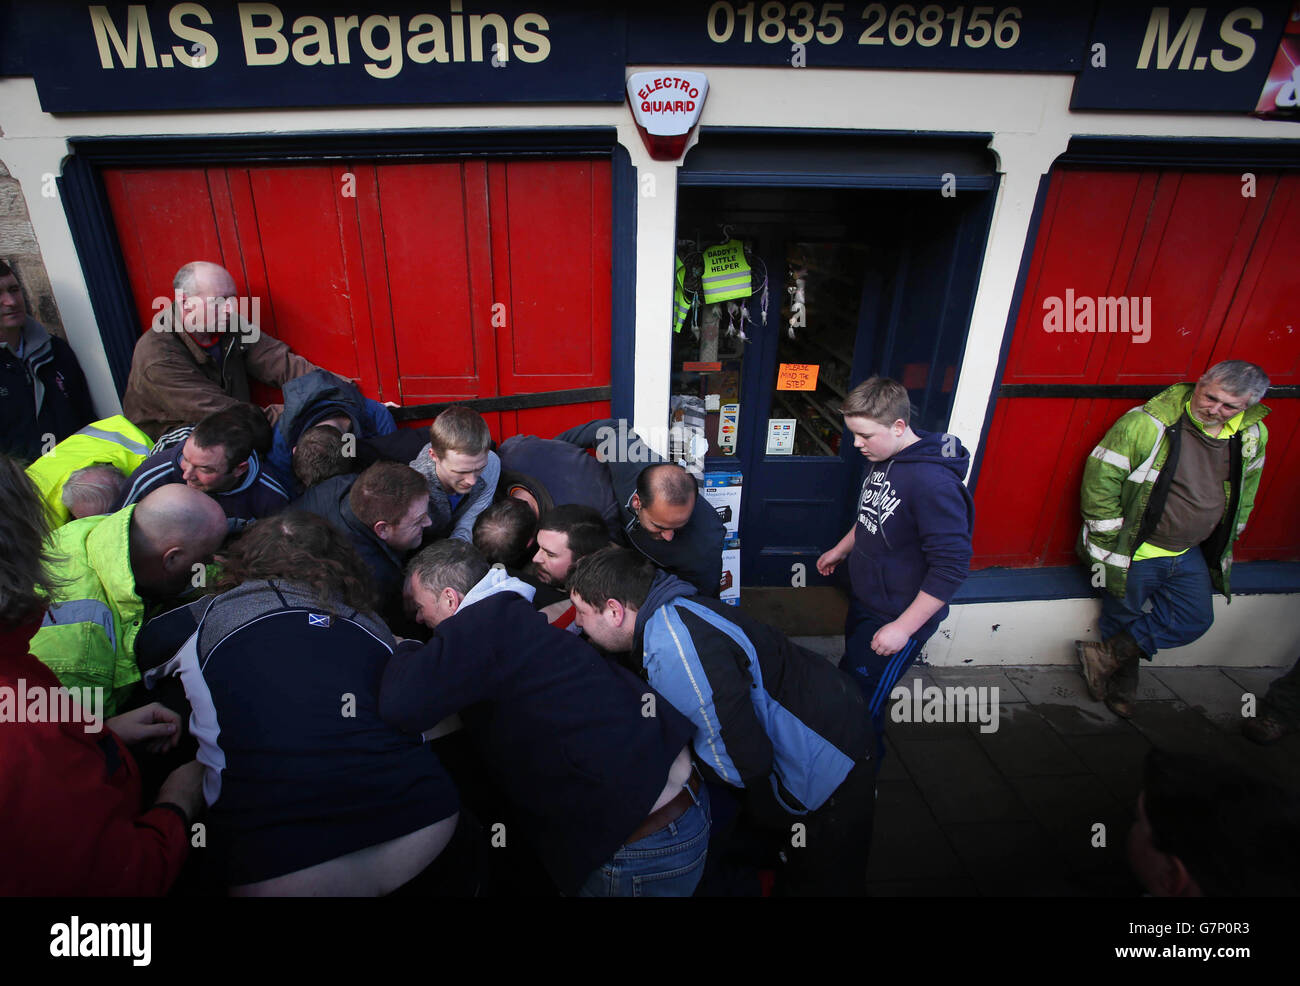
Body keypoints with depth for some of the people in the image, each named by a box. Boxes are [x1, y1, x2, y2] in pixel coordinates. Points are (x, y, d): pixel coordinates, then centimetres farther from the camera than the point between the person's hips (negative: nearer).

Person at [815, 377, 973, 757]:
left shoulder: (932, 483, -29)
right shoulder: (882, 461, 0)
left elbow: (952, 567, -27)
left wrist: (903, 627, -24)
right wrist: (841, 549, 29)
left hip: (898, 619, -9)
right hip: (864, 602, 9)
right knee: (848, 684, 23)